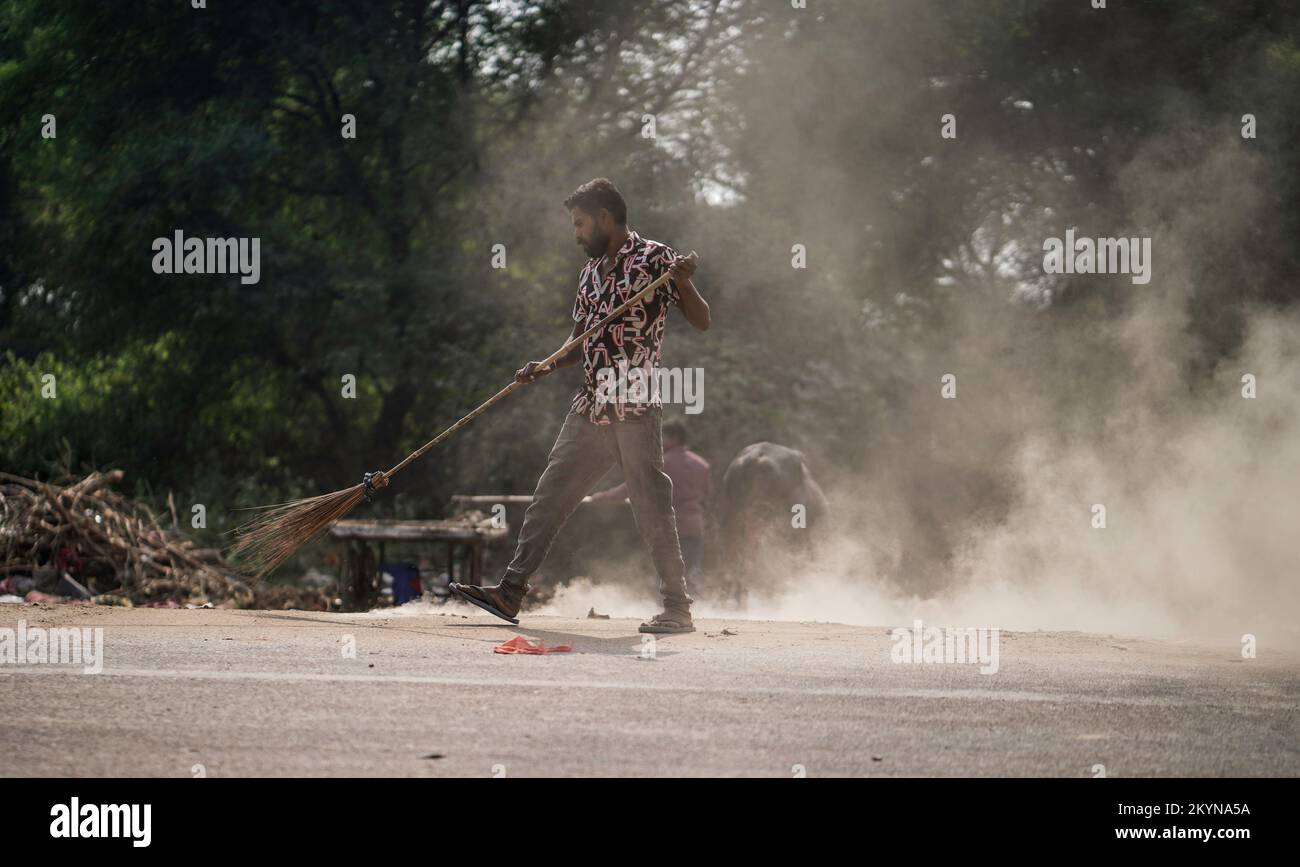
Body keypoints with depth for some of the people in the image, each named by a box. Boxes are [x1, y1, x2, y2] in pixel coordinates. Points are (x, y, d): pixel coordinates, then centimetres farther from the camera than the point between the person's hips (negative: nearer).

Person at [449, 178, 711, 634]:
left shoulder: (654, 258, -3)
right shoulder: (591, 270, 18)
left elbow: (701, 322, -7)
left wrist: (683, 282, -25)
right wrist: (545, 366, 7)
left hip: (635, 407, -7)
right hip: (590, 408, 8)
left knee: (652, 506, -8)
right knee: (549, 494, 5)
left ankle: (677, 608, -3)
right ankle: (511, 592, 7)